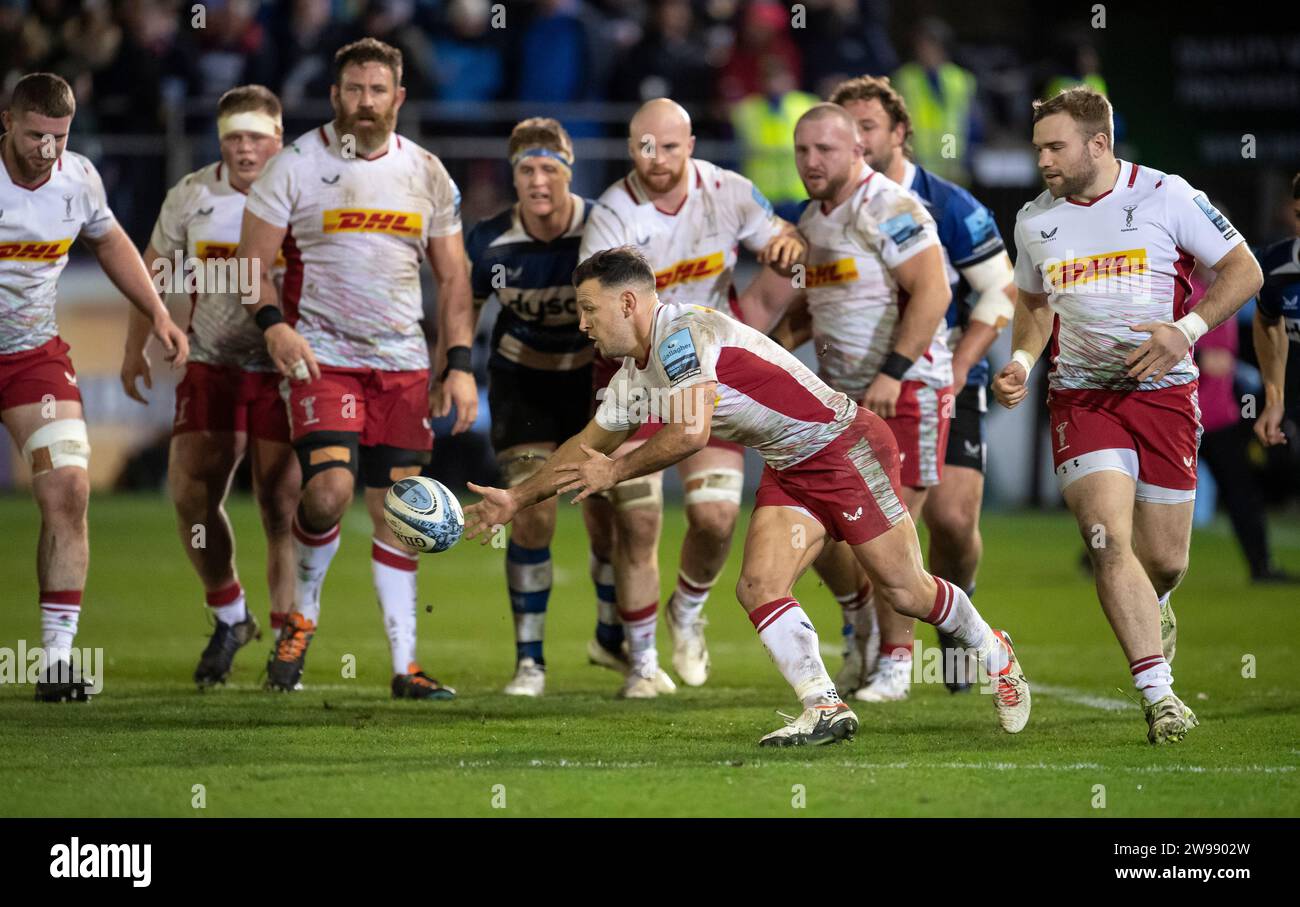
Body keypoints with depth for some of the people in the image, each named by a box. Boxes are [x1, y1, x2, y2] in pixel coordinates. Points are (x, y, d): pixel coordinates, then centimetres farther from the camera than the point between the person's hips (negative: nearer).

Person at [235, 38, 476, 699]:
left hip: (403, 363, 3)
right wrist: (273, 323, -20)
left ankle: (405, 666, 6)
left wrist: (458, 363, 3)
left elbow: (452, 278, 14)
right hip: (321, 354, -3)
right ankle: (302, 615, 5)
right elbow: (253, 260, -2)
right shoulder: (296, 165, -1)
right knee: (329, 489, -21)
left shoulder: (426, 174, 10)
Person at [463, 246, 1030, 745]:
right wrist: (517, 499, 23)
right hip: (789, 471, 9)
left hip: (846, 445, -9)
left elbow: (689, 435, -30)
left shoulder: (684, 334, -22)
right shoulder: (634, 377, 8)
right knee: (759, 586, -10)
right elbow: (588, 445, 24)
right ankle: (824, 709, -10)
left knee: (903, 589, -3)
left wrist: (615, 472, -15)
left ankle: (993, 652, 21)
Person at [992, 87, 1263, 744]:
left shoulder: (1167, 196, -5)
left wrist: (1186, 330, -16)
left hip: (1163, 392, -2)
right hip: (1081, 398, 2)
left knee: (1165, 560, 3)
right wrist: (1021, 361, 5)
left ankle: (1150, 609, 41)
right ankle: (1158, 694, -18)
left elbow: (1243, 270, -2)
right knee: (1110, 539, -18)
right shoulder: (1034, 221, 7)